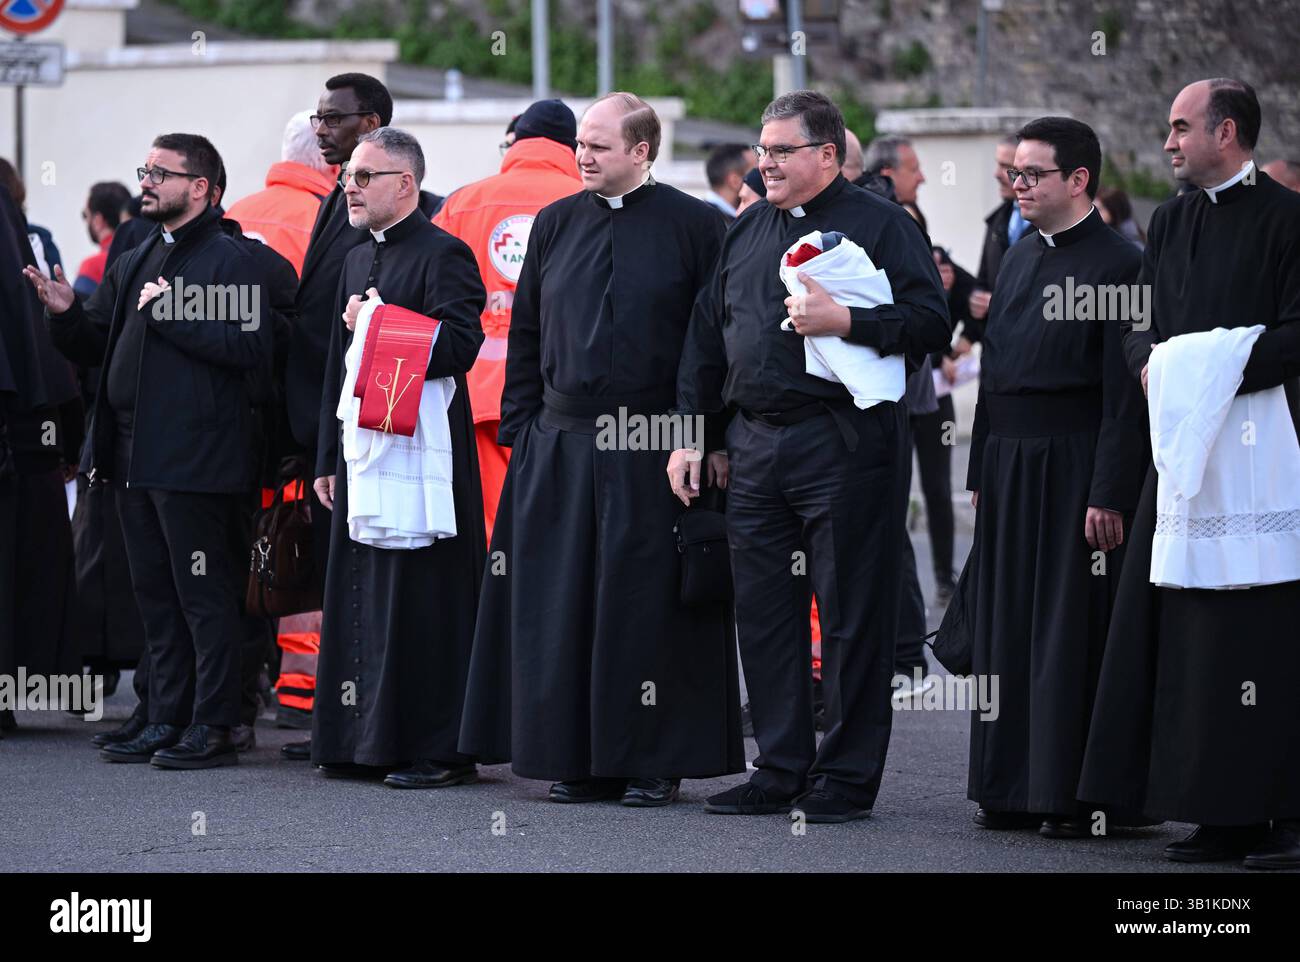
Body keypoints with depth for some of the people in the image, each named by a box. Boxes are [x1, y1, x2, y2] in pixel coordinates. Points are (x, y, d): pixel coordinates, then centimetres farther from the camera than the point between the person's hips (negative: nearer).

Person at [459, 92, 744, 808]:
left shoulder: (695, 225, -2)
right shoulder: (555, 224, 10)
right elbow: (525, 333, 14)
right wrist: (521, 427, 6)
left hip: (651, 451, -4)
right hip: (560, 446, 4)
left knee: (648, 604, -1)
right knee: (563, 603, 3)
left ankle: (656, 761, 6)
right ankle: (578, 757, 11)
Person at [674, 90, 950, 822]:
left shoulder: (881, 224, -1)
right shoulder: (747, 233, 17)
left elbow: (931, 321, -10)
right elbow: (707, 340, 20)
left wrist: (844, 321, -20)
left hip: (845, 446, -6)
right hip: (755, 446, 6)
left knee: (851, 615, -2)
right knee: (764, 611, 7)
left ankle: (847, 776, 5)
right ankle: (781, 769, 16)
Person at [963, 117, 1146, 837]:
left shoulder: (1118, 265, -9)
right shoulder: (1018, 261, 15)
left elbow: (1127, 393, -13)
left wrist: (1111, 495, -18)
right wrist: (982, 473, 14)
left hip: (1076, 469, -8)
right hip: (1010, 470, 8)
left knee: (1072, 631, -5)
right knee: (1005, 626, 8)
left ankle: (1076, 794, 0)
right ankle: (1011, 787, 15)